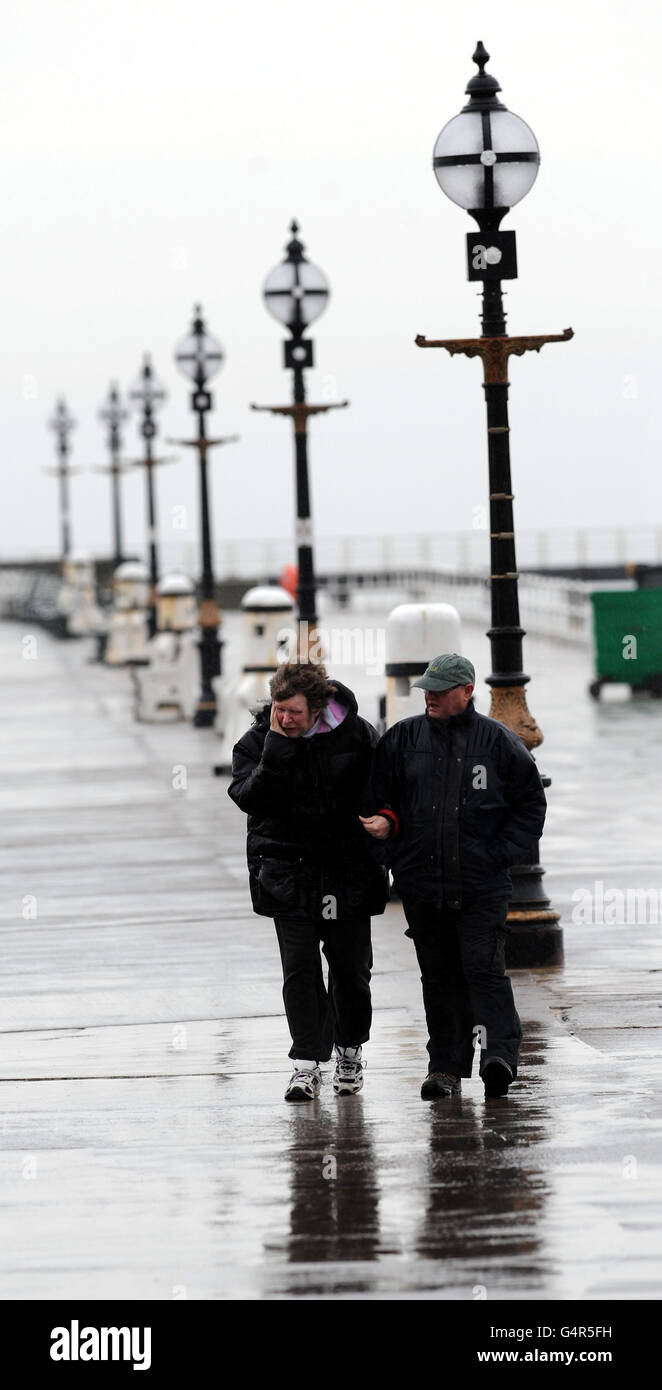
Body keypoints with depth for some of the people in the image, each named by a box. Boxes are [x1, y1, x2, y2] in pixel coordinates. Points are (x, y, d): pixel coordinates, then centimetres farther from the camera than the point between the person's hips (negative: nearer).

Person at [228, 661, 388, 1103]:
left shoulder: (356, 735, -4)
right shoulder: (257, 741, -4)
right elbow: (249, 798, -19)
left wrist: (378, 860, 5)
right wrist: (277, 746, -25)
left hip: (348, 872, 0)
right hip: (289, 874, 0)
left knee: (352, 967, 7)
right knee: (300, 968, -7)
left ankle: (351, 1048, 27)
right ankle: (307, 1064, -5)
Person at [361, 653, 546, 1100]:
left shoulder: (498, 742, 2)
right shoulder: (403, 739, 8)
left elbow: (531, 803, 7)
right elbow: (381, 795, 14)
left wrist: (500, 854, -3)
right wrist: (385, 821, -9)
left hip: (482, 885, -3)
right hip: (422, 884, 3)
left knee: (484, 966, -14)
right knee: (439, 976, 5)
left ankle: (500, 1053, -17)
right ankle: (447, 1067, 9)